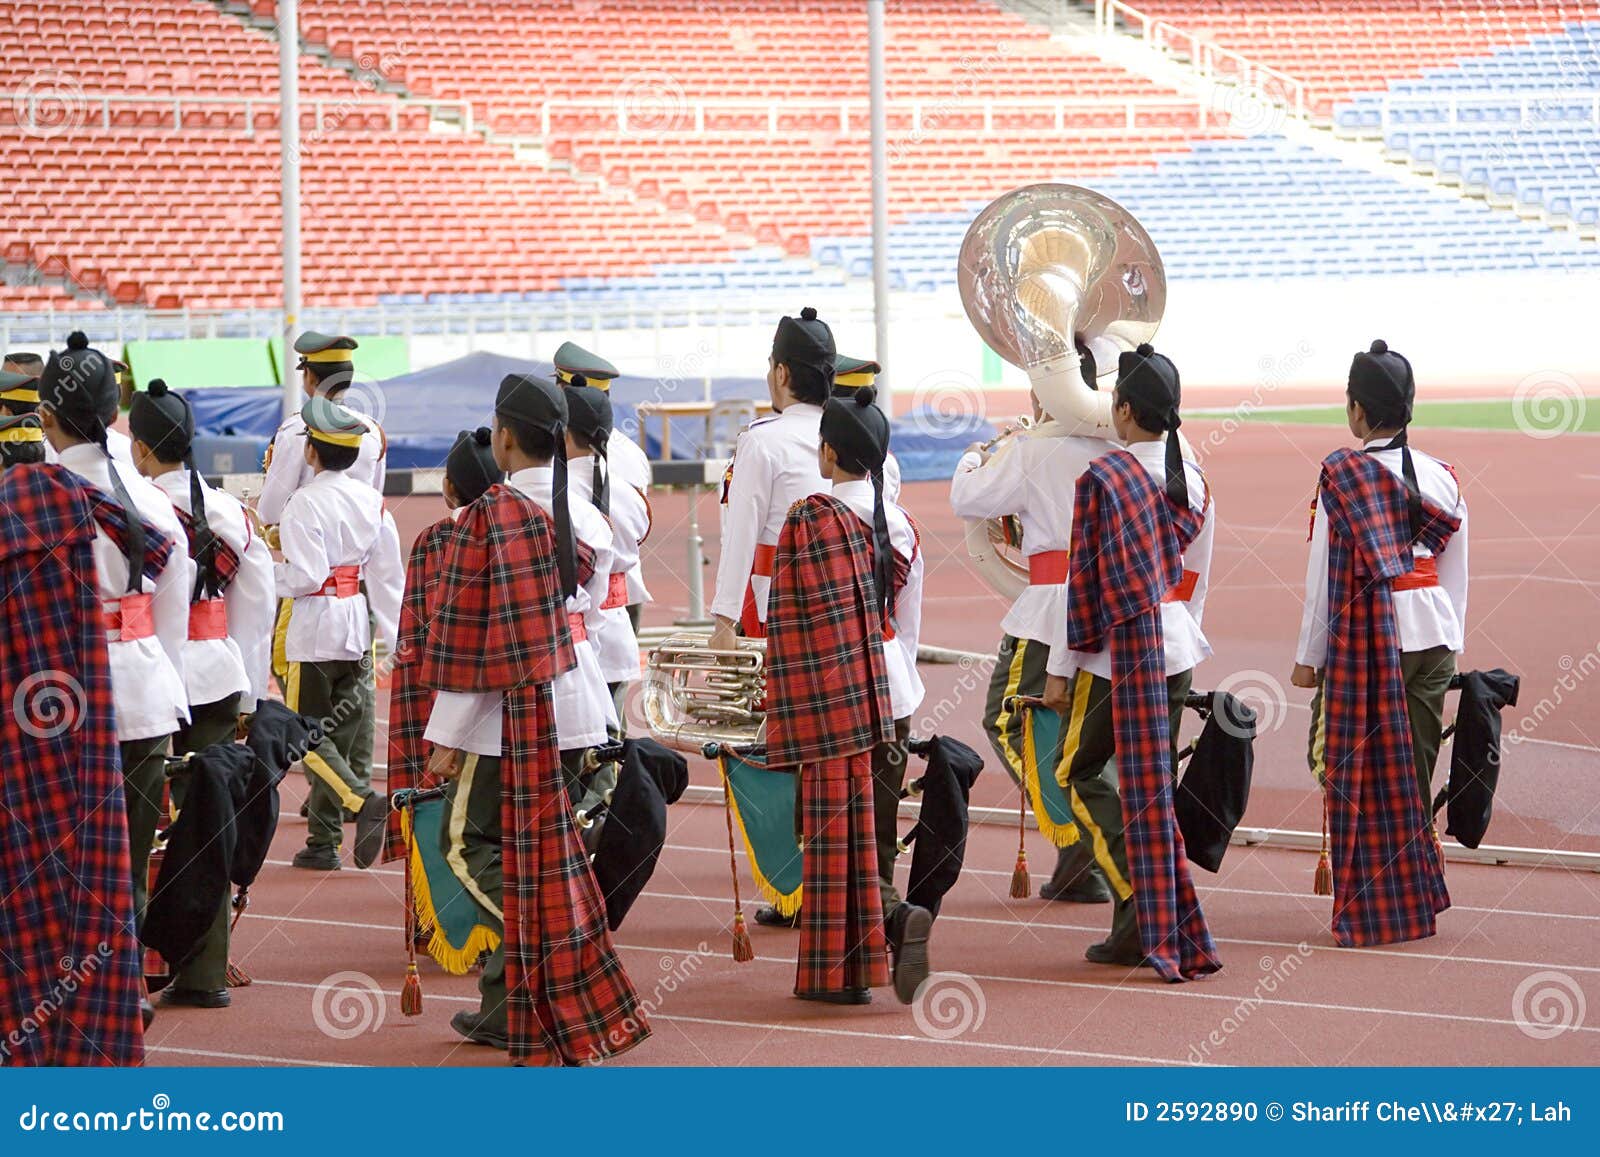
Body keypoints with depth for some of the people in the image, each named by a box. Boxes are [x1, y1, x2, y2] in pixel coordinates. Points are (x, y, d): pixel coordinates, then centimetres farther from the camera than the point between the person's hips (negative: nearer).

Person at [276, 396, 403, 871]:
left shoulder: (305, 503, -15)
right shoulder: (372, 501, 5)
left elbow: (306, 576, -21)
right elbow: (387, 576, 6)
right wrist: (396, 637, 10)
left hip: (315, 626, -6)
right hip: (358, 625, 6)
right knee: (341, 732, 11)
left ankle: (364, 800, -20)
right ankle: (323, 841, 13)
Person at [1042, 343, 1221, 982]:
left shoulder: (1101, 477, -12)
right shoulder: (1194, 480, 6)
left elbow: (1082, 578, -10)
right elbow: (1197, 578, 13)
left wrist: (1060, 666, -4)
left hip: (1116, 648, -6)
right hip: (1178, 649, 6)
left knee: (1079, 769, 7)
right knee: (1153, 779, 10)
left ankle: (1139, 897, -7)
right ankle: (1150, 924, 10)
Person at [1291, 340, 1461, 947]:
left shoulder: (1340, 475, -9)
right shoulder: (1443, 478, 5)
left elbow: (1324, 574, -8)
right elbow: (1456, 575, 11)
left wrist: (1309, 656, -1)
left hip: (1366, 640, -5)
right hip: (1434, 635, 5)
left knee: (1364, 776, 4)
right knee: (1415, 771, 12)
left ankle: (1373, 911, 6)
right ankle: (1419, 896, 17)